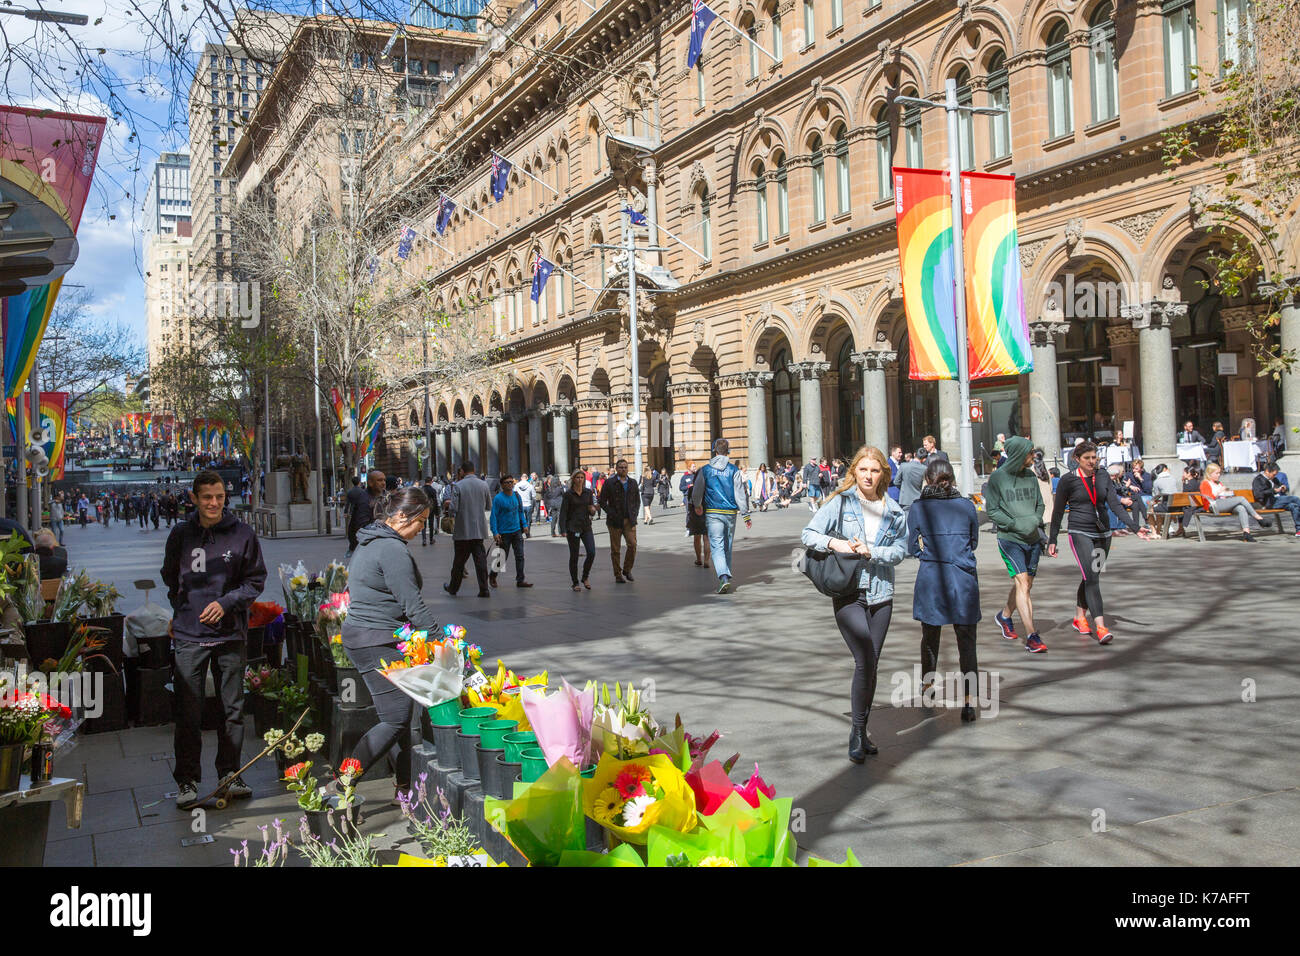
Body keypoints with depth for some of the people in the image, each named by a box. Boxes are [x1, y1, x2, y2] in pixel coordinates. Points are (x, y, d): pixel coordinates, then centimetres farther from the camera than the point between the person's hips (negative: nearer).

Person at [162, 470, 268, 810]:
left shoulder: (243, 534, 0)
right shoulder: (180, 534, 5)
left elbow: (256, 580, 2)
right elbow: (170, 578, 20)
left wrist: (226, 603, -11)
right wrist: (181, 611, 10)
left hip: (231, 634, 0)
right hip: (188, 637, 0)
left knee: (233, 709, 8)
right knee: (188, 713, 0)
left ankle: (229, 774, 21)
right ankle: (187, 780, 12)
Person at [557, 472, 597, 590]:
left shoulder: (588, 492, 7)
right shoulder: (568, 494, -4)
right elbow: (563, 513, -7)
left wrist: (593, 510, -9)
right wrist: (563, 530, -16)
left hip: (586, 527, 3)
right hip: (573, 528, -3)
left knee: (591, 553, -9)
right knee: (574, 556, 2)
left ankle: (585, 578, 12)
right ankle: (575, 583, 14)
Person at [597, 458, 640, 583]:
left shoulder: (633, 483, 12)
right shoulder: (609, 483, -1)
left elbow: (637, 501, 19)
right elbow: (602, 502, -2)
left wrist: (634, 515, 5)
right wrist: (612, 514, -10)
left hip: (629, 521, 3)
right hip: (615, 521, -3)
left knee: (632, 545, -10)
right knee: (615, 548, 2)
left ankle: (627, 569, 11)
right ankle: (618, 574, 13)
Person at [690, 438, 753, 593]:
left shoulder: (705, 470, 1)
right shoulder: (734, 470, -2)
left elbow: (696, 492, 7)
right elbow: (741, 494, -4)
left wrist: (697, 506, 27)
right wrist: (746, 515, 2)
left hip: (712, 513, -1)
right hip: (730, 512, 1)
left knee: (717, 546, -5)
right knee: (727, 546, 15)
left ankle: (724, 576, -24)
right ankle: (725, 576, 24)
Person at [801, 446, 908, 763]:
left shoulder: (894, 511, 7)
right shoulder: (840, 502, -1)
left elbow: (900, 550, 1)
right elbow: (808, 534, -3)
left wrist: (871, 552, -14)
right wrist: (834, 543, -19)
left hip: (881, 593, 4)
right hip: (847, 592, -4)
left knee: (871, 665, 9)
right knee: (865, 660, -15)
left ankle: (861, 731, 24)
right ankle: (857, 731, -1)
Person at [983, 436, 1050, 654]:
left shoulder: (1031, 476, 9)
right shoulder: (997, 477, -6)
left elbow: (1040, 504, 17)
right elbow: (991, 510, -6)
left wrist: (1036, 520, -4)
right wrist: (1016, 524, -16)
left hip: (1032, 538, 6)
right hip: (1009, 538, -6)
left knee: (1025, 584, 14)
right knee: (1022, 583, -14)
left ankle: (1005, 615, 41)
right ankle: (1032, 637, -15)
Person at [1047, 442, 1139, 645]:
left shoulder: (1103, 477, 7)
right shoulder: (1068, 480, -4)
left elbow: (1115, 504, 1)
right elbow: (1057, 512, 1)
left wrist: (1134, 527, -11)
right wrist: (1052, 540, 1)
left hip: (1103, 534, 5)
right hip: (1080, 534, -5)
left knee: (1091, 578, 12)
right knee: (1092, 578, -17)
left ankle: (1079, 618, 29)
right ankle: (1101, 627, -24)